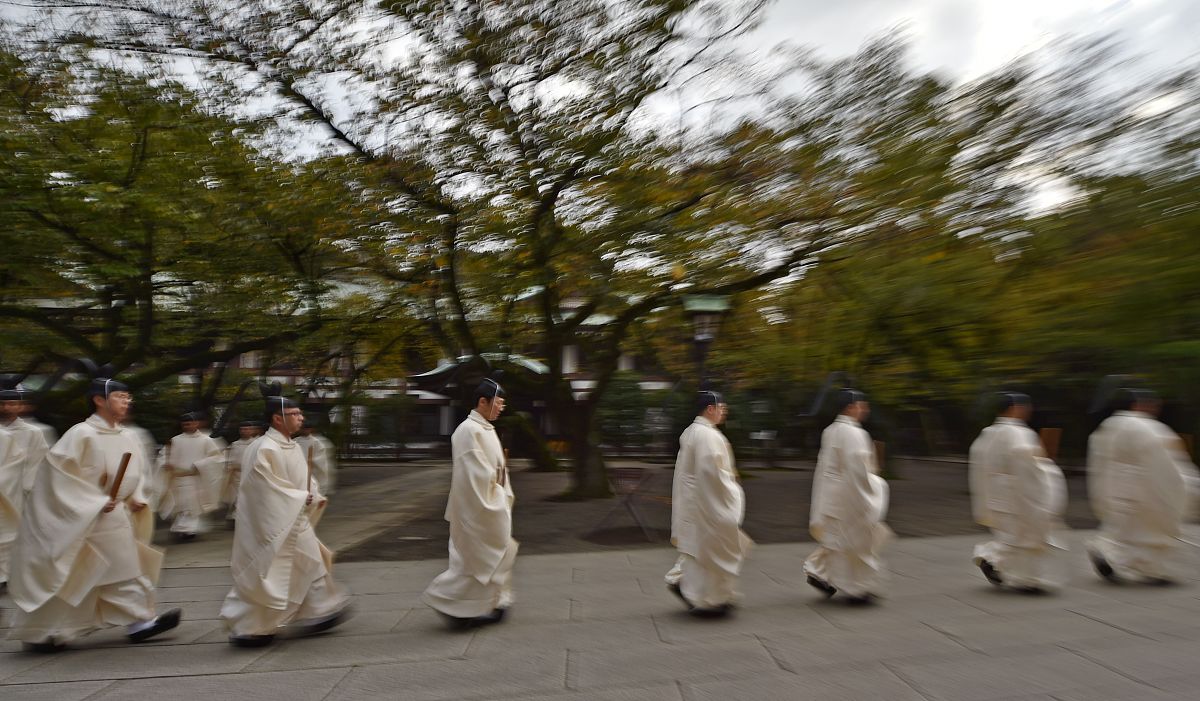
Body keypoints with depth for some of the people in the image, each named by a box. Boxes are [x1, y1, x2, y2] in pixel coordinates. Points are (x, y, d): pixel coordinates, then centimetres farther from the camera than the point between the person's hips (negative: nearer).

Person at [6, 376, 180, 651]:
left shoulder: (127, 437, 4)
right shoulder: (81, 434, -16)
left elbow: (137, 472, 16)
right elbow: (58, 473, -17)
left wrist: (137, 498, 2)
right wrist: (94, 502, -19)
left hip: (117, 517, 7)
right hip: (81, 519, -7)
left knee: (125, 568, 9)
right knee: (64, 578, 7)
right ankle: (37, 633, 25)